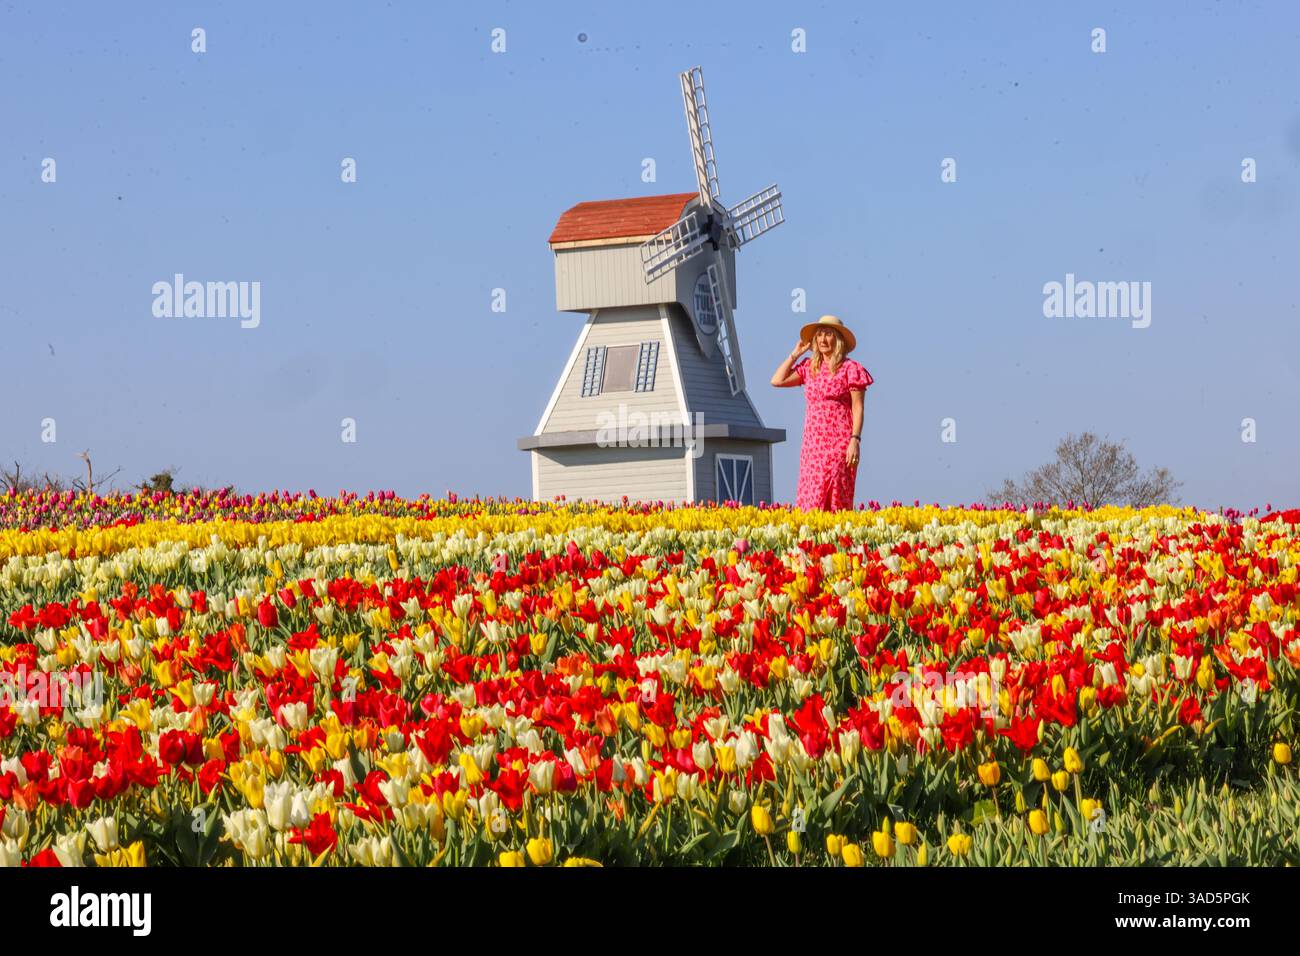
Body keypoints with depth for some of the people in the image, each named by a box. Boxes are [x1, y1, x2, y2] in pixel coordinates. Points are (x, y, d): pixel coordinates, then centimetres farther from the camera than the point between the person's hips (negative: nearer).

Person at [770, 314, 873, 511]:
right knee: (810, 499, -3)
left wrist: (855, 440, -13)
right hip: (812, 443, 5)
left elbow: (858, 408, -4)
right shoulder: (809, 368, 14)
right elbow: (777, 381, 11)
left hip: (839, 443, -5)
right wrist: (795, 354, 13)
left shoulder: (850, 369, -1)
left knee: (835, 500, -9)